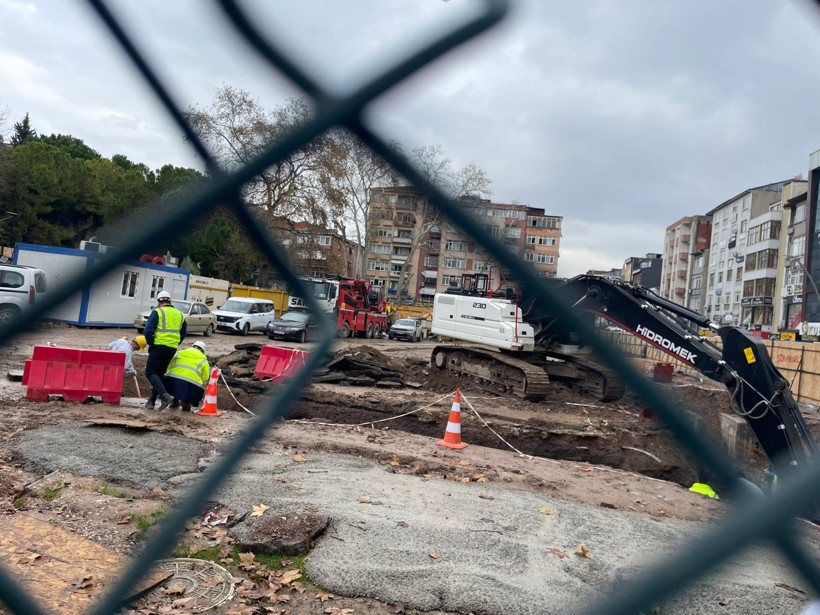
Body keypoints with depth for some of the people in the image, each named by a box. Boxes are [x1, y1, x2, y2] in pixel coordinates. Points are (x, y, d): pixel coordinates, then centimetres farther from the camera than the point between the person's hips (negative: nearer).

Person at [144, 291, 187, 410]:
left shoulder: (157, 312, -4)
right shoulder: (180, 314, 17)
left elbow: (148, 331, -12)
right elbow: (183, 335, 21)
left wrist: (151, 343, 1)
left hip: (159, 347, -6)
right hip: (172, 349, 6)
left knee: (150, 372, -1)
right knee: (160, 374, 15)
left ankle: (165, 396, -18)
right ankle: (152, 401, 15)